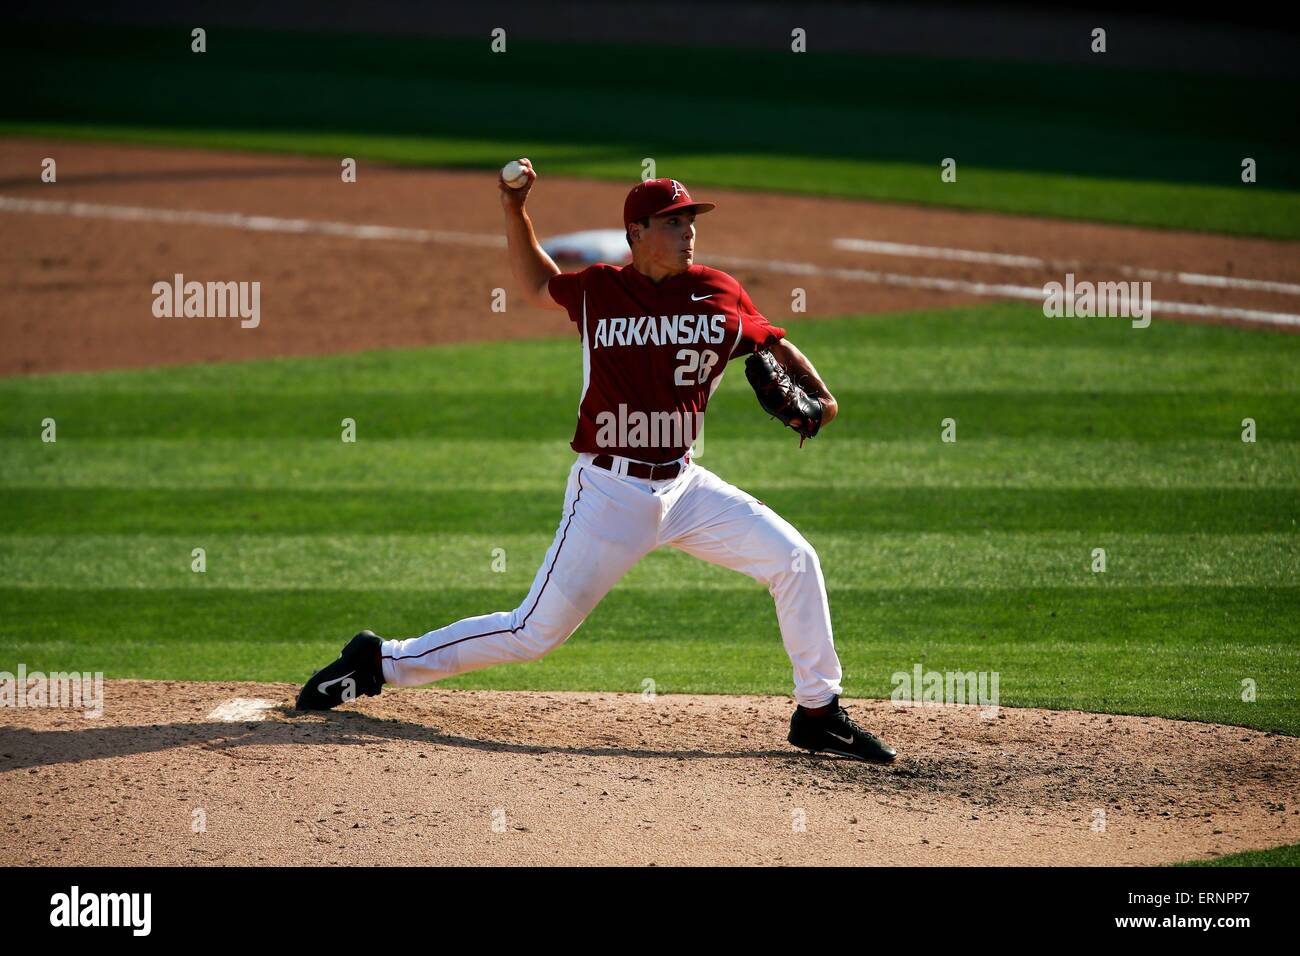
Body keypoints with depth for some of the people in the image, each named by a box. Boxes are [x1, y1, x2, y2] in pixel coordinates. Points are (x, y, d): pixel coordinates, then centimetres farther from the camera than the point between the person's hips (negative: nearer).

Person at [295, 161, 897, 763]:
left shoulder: (719, 295, 1)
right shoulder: (597, 292, -4)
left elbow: (776, 347, 13)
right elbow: (537, 287, 17)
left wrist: (818, 396, -5)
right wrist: (515, 212, 5)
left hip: (684, 485, 4)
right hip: (609, 492, -4)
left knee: (795, 560, -6)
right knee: (536, 632, -6)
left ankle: (818, 714, 8)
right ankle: (379, 663, 8)